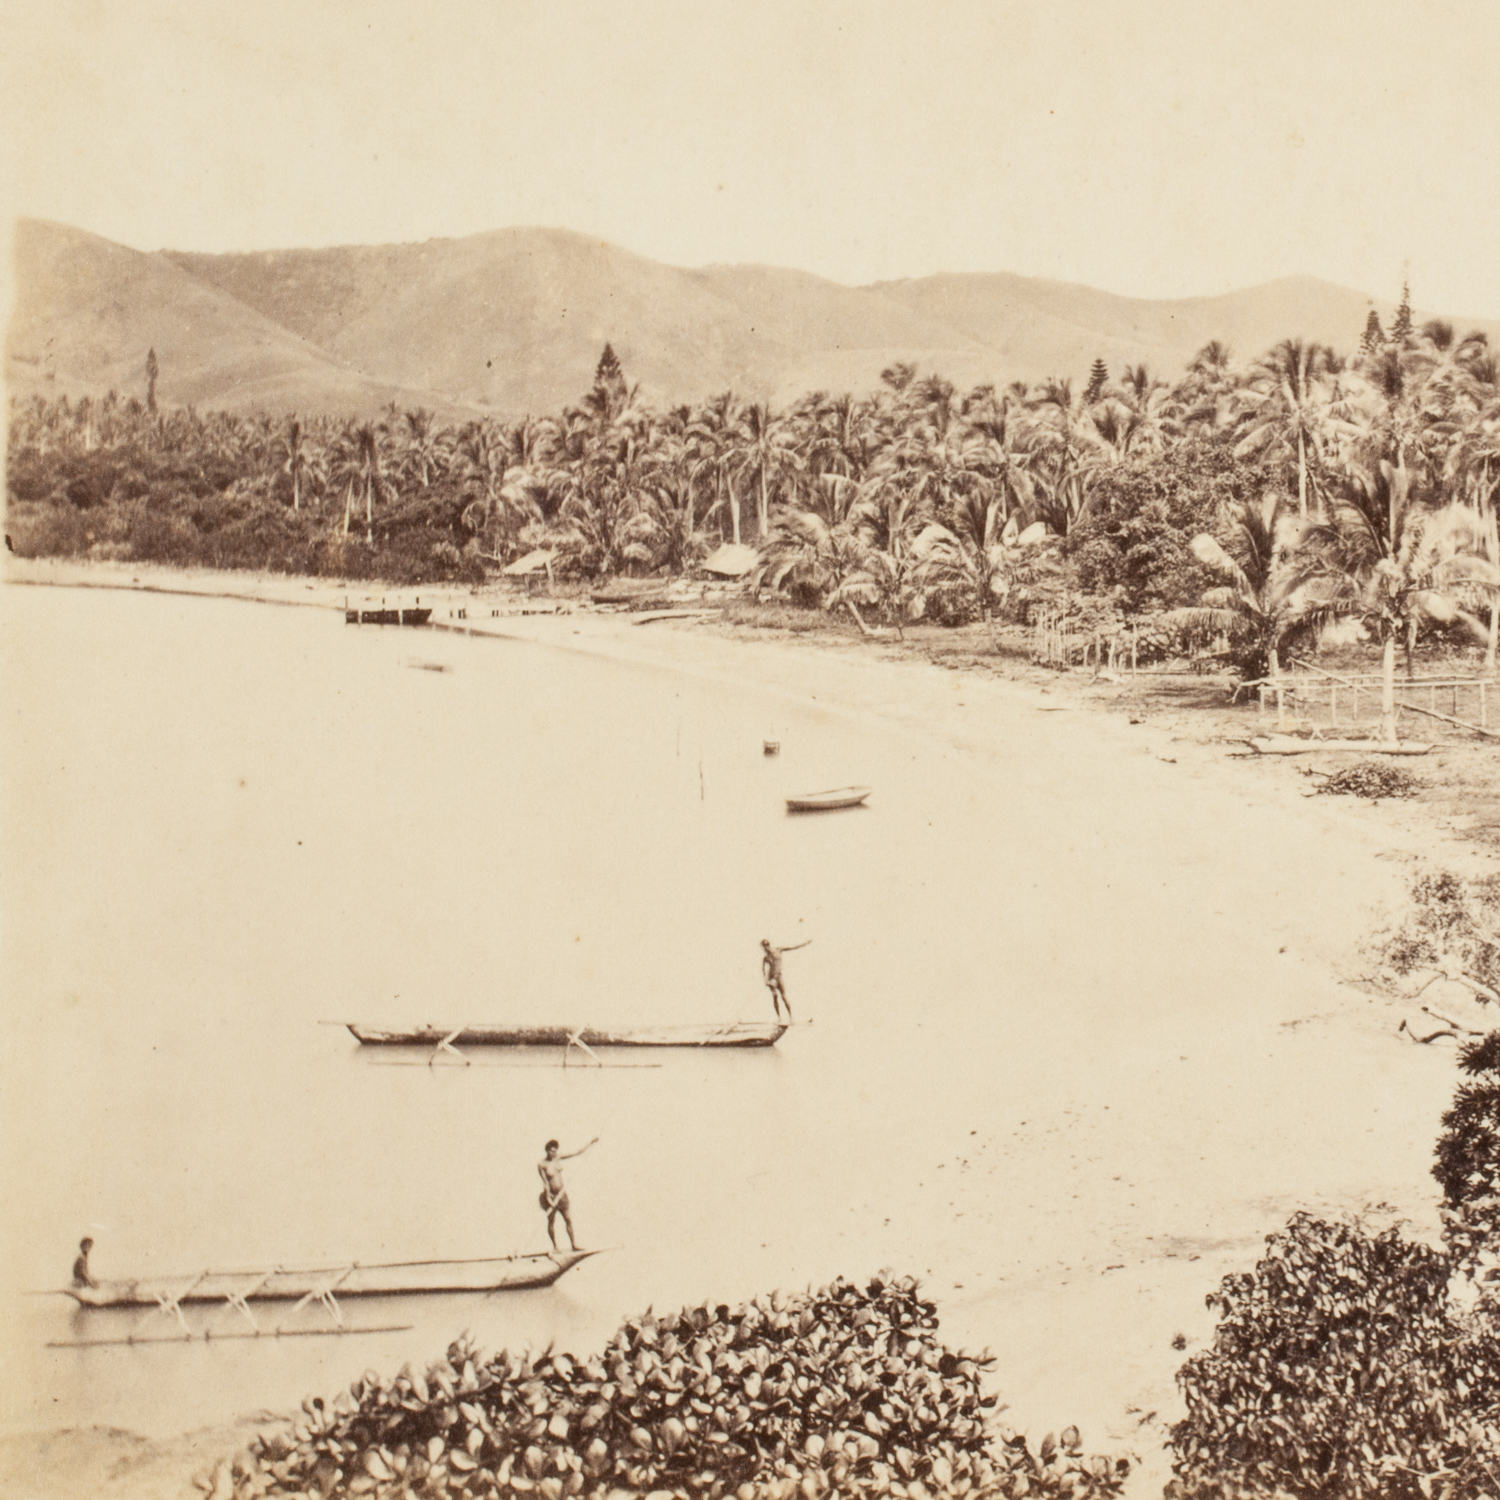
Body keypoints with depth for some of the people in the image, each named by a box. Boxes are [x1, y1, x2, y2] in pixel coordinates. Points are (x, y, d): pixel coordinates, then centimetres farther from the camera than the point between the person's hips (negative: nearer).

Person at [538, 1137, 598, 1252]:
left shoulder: (558, 1158, 1)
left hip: (561, 1194, 5)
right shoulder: (541, 1164, -13)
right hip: (551, 1194, -5)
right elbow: (545, 1182, -16)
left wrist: (590, 1143, 2)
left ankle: (573, 1245, 6)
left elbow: (578, 1152, 4)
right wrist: (548, 1197, -20)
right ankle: (555, 1246, 12)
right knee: (551, 1222, 4)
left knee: (569, 1219, 2)